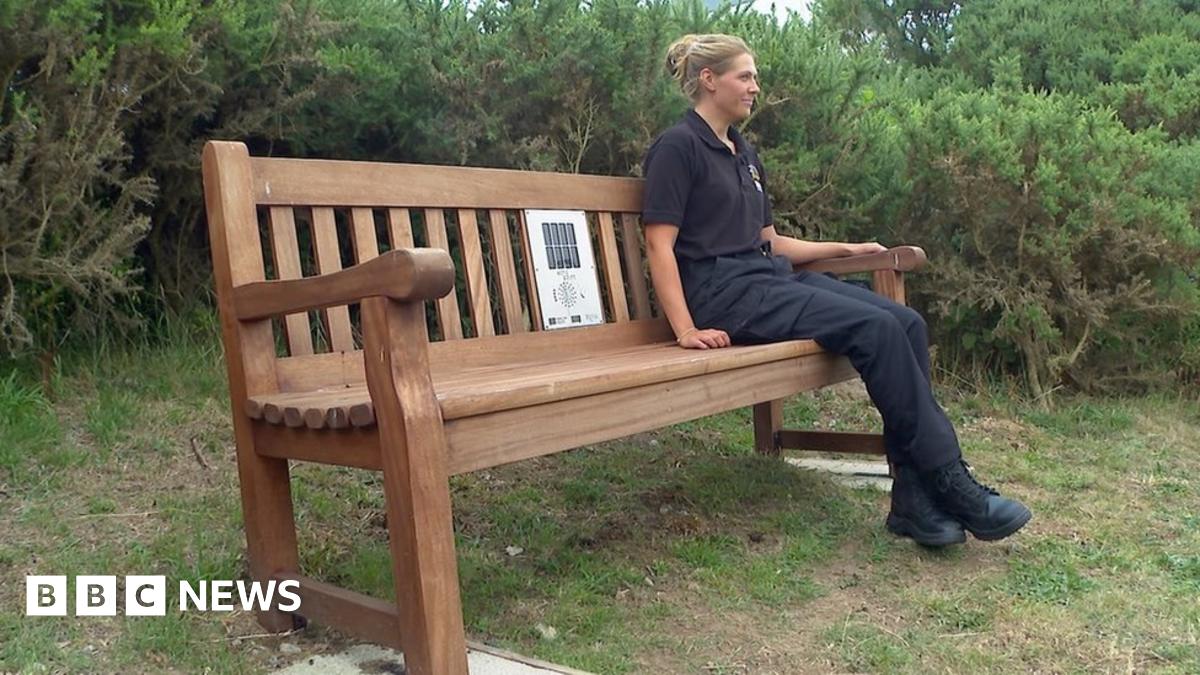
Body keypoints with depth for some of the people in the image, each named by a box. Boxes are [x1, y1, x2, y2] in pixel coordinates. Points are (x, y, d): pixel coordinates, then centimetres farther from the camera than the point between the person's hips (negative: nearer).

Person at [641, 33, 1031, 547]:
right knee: (875, 328, -24)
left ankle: (915, 500, -14)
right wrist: (686, 329, -21)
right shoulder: (677, 146, -3)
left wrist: (846, 248, 21)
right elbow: (659, 243, -12)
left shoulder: (743, 154, 23)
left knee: (907, 322, -12)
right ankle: (952, 486, -14)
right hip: (725, 293, -8)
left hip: (772, 277, 8)